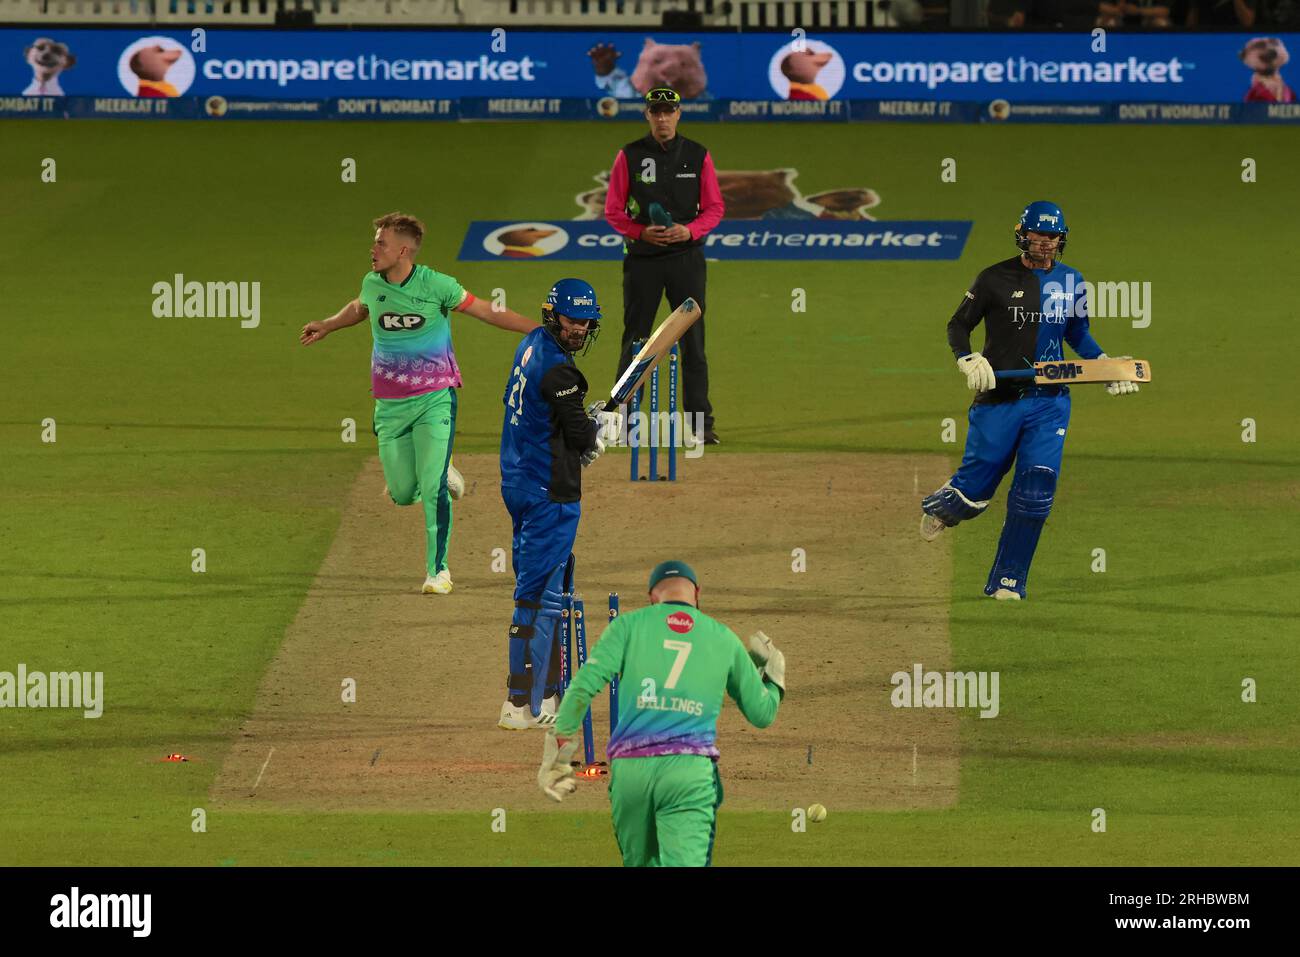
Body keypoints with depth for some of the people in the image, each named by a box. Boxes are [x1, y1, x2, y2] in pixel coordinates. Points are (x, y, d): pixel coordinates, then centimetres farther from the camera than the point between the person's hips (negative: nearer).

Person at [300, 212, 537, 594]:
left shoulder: (435, 285, -13)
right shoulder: (372, 285, -1)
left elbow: (486, 311, -6)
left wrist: (542, 330, -10)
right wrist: (326, 327, 36)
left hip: (435, 400, -4)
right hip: (390, 404, 4)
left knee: (433, 489, -13)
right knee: (403, 494, 4)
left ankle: (438, 569, -1)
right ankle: (439, 473, 39)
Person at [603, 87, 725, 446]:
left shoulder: (698, 156, 5)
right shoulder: (629, 156, 2)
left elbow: (714, 208, 7)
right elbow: (613, 210, 3)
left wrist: (689, 230, -12)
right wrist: (641, 232, -14)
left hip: (686, 257, 1)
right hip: (642, 256, -1)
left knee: (693, 342, -1)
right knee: (635, 341, 3)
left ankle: (701, 424, 2)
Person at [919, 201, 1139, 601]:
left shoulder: (1072, 281, 8)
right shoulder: (996, 279, -4)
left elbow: (1078, 334, 21)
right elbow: (958, 325, 2)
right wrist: (968, 360, -17)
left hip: (1049, 402, 3)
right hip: (998, 399, -3)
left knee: (1036, 492, -7)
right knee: (974, 491, -1)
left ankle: (1007, 581, 3)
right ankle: (938, 507, 36)